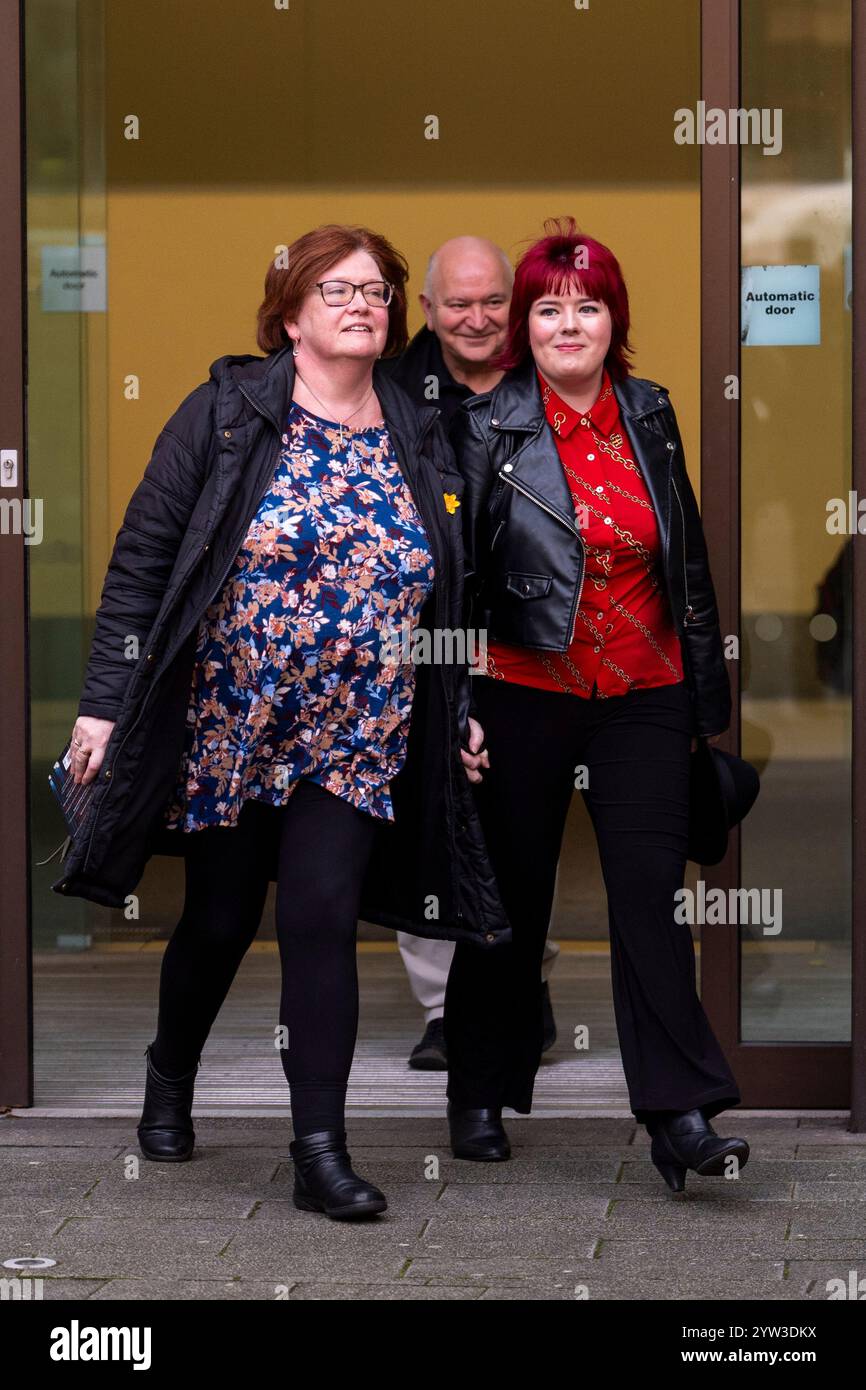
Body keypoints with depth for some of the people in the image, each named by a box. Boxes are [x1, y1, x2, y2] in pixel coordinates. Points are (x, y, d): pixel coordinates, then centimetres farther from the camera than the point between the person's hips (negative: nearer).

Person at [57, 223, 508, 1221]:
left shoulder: (419, 443, 6)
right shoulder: (227, 413, -5)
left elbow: (443, 594, 15)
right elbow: (142, 558, -6)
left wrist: (461, 712, 11)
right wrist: (104, 701, -11)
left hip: (357, 739, 2)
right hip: (223, 727, -2)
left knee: (323, 918, -10)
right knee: (220, 920, 9)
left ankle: (321, 1150, -6)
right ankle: (172, 1074, 38)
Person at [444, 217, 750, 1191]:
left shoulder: (650, 416, 7)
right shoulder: (488, 428, -4)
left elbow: (691, 563, 13)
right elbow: (455, 571, -3)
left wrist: (709, 700, 13)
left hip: (643, 697, 2)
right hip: (525, 693, -2)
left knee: (651, 892, -5)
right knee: (514, 900, 8)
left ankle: (681, 1118, -7)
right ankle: (482, 1095, 23)